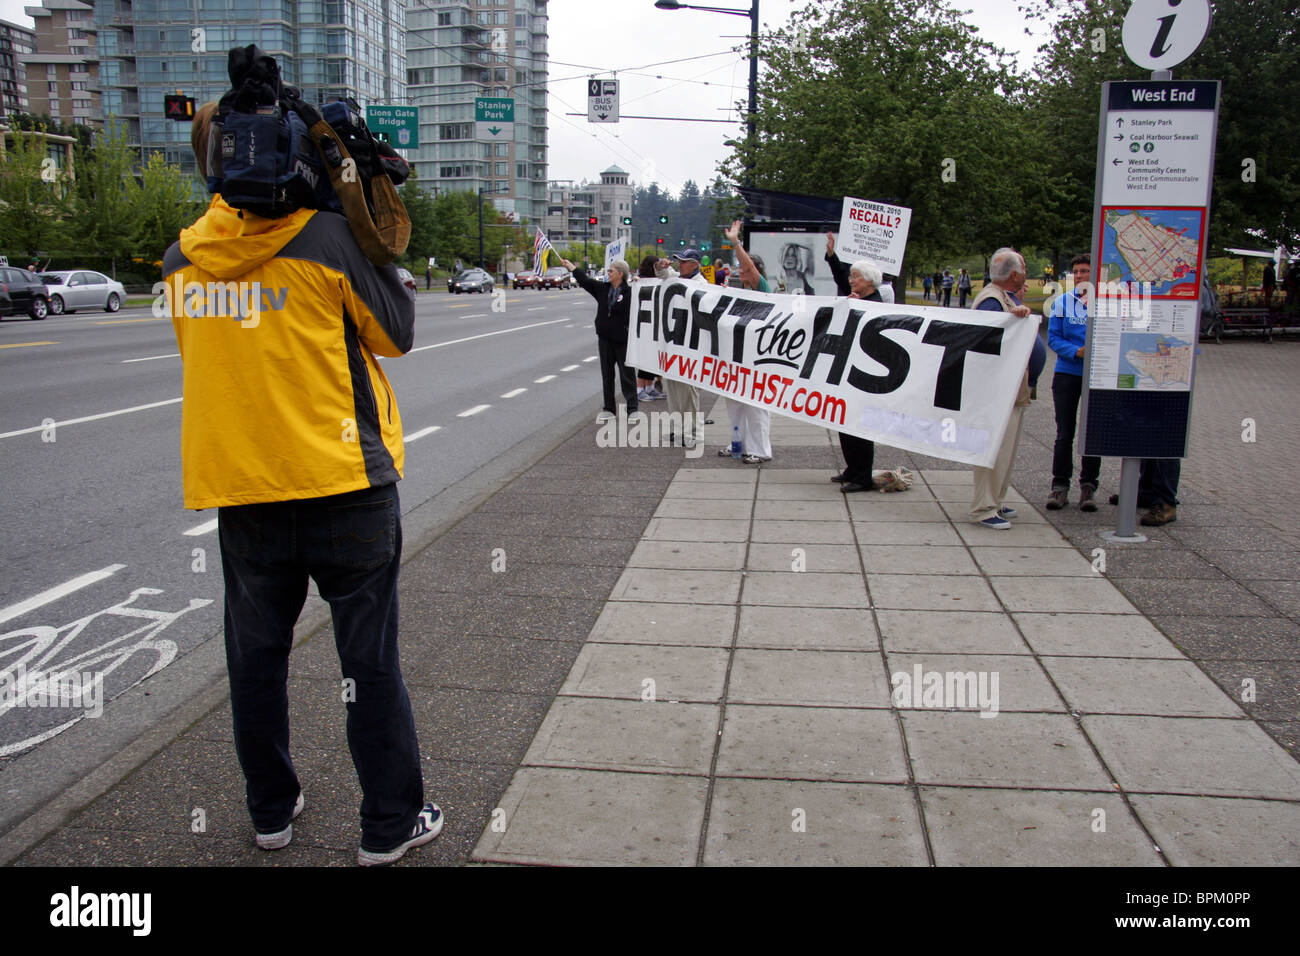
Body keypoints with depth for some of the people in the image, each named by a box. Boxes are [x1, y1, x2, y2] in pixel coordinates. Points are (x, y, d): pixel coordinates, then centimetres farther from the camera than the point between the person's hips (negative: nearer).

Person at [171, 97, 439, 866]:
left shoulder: (184, 257, 5)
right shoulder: (328, 235, -10)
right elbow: (396, 334, -2)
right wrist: (380, 255, 11)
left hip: (237, 485, 4)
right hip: (342, 482, -4)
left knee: (257, 654, 18)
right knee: (369, 657, 6)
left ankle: (272, 811, 32)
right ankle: (390, 824, 16)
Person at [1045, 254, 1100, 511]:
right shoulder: (1062, 302, 2)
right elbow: (1053, 338, -1)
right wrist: (1077, 351, -18)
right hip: (1067, 374, 1)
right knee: (1064, 434, 4)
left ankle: (1088, 486, 15)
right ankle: (1060, 486, 12)